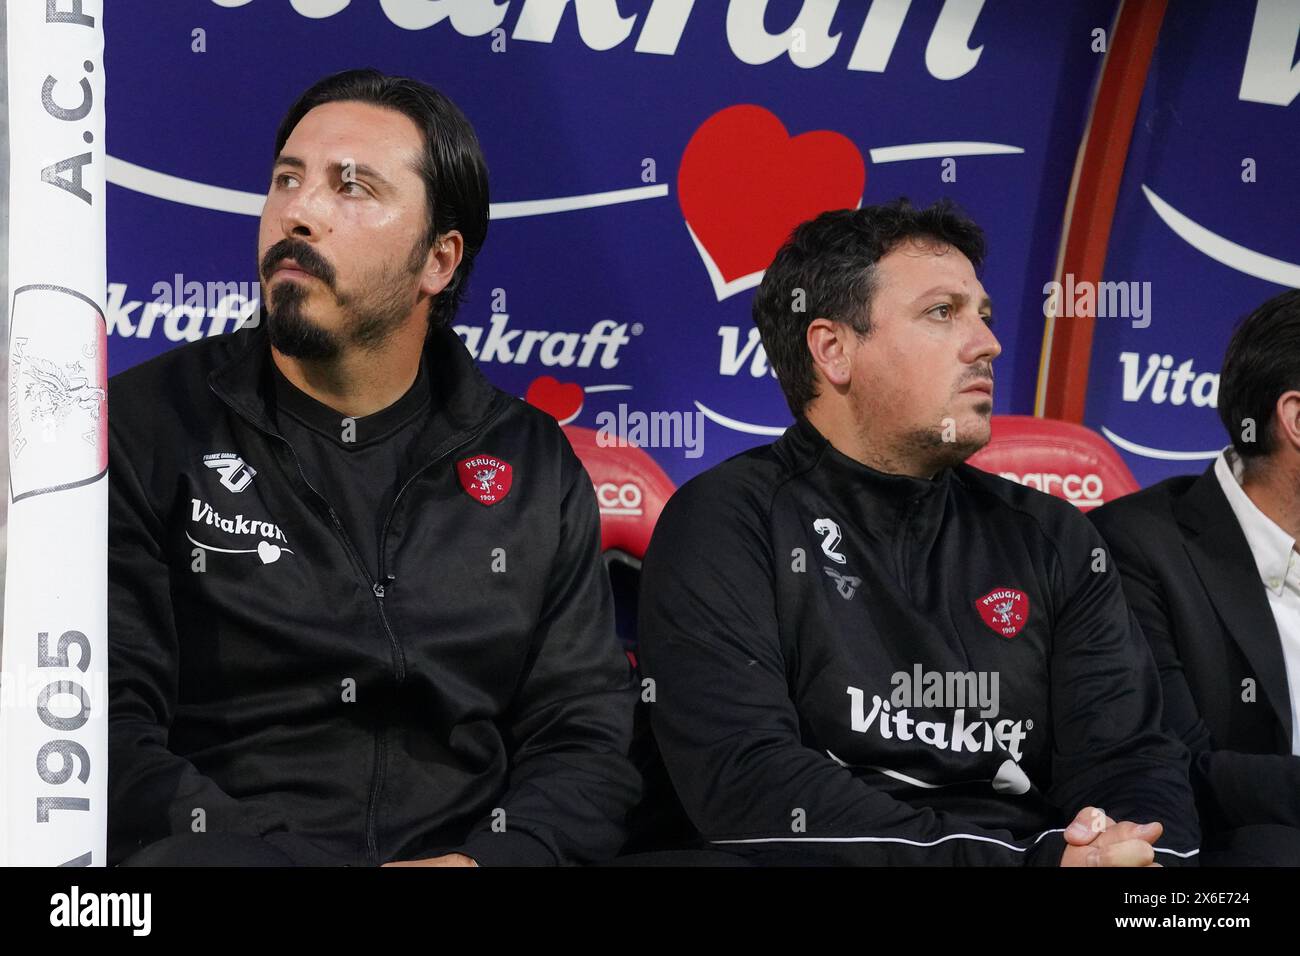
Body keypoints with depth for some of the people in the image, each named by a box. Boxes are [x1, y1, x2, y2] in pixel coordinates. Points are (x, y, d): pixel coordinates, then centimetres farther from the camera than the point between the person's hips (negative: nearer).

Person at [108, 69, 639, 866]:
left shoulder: (535, 468, 12)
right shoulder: (146, 429, 3)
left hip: (459, 849, 2)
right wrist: (251, 854, -17)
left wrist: (492, 858, -11)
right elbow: (107, 723, -4)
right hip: (227, 845, -2)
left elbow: (586, 734, 9)